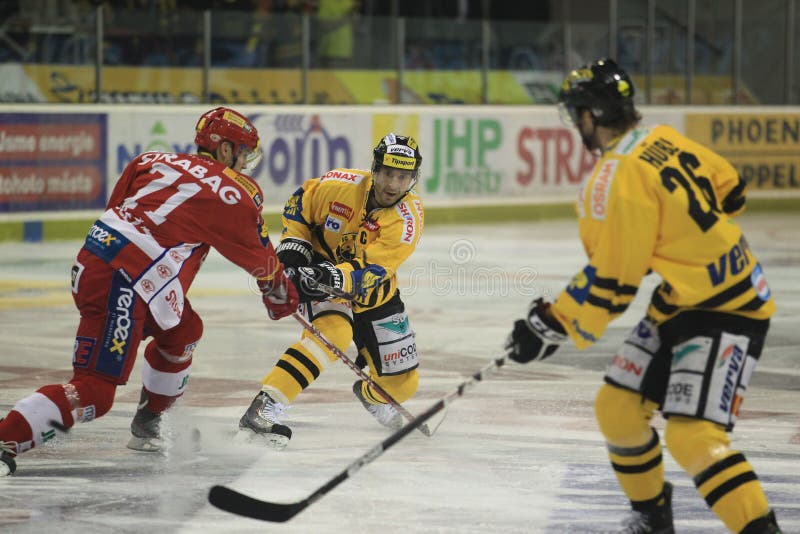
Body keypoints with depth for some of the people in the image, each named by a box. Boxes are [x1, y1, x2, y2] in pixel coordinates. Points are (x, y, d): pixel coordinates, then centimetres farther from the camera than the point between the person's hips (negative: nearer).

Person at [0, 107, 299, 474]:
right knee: (94, 392, -12)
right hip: (121, 285, -9)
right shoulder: (230, 194, 2)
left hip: (92, 261, 9)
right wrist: (282, 295, 32)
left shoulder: (154, 161, 17)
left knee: (183, 332, 28)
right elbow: (261, 257, 15)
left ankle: (147, 425, 37)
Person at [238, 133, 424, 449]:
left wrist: (336, 278, -49)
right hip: (320, 272, -3)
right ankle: (262, 410, -39)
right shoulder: (339, 185, -21)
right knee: (334, 331, -36)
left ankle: (369, 394, 47)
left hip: (372, 293, 3)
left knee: (401, 384, 6)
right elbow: (299, 205, 0)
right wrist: (292, 247, -11)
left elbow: (370, 271, -33)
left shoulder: (409, 218, -23)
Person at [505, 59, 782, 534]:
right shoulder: (664, 140, 2)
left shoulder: (619, 179, -24)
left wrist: (551, 325, -14)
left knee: (691, 436, -22)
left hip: (724, 314, -10)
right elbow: (729, 190, 14)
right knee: (617, 407, 13)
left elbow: (610, 283, -21)